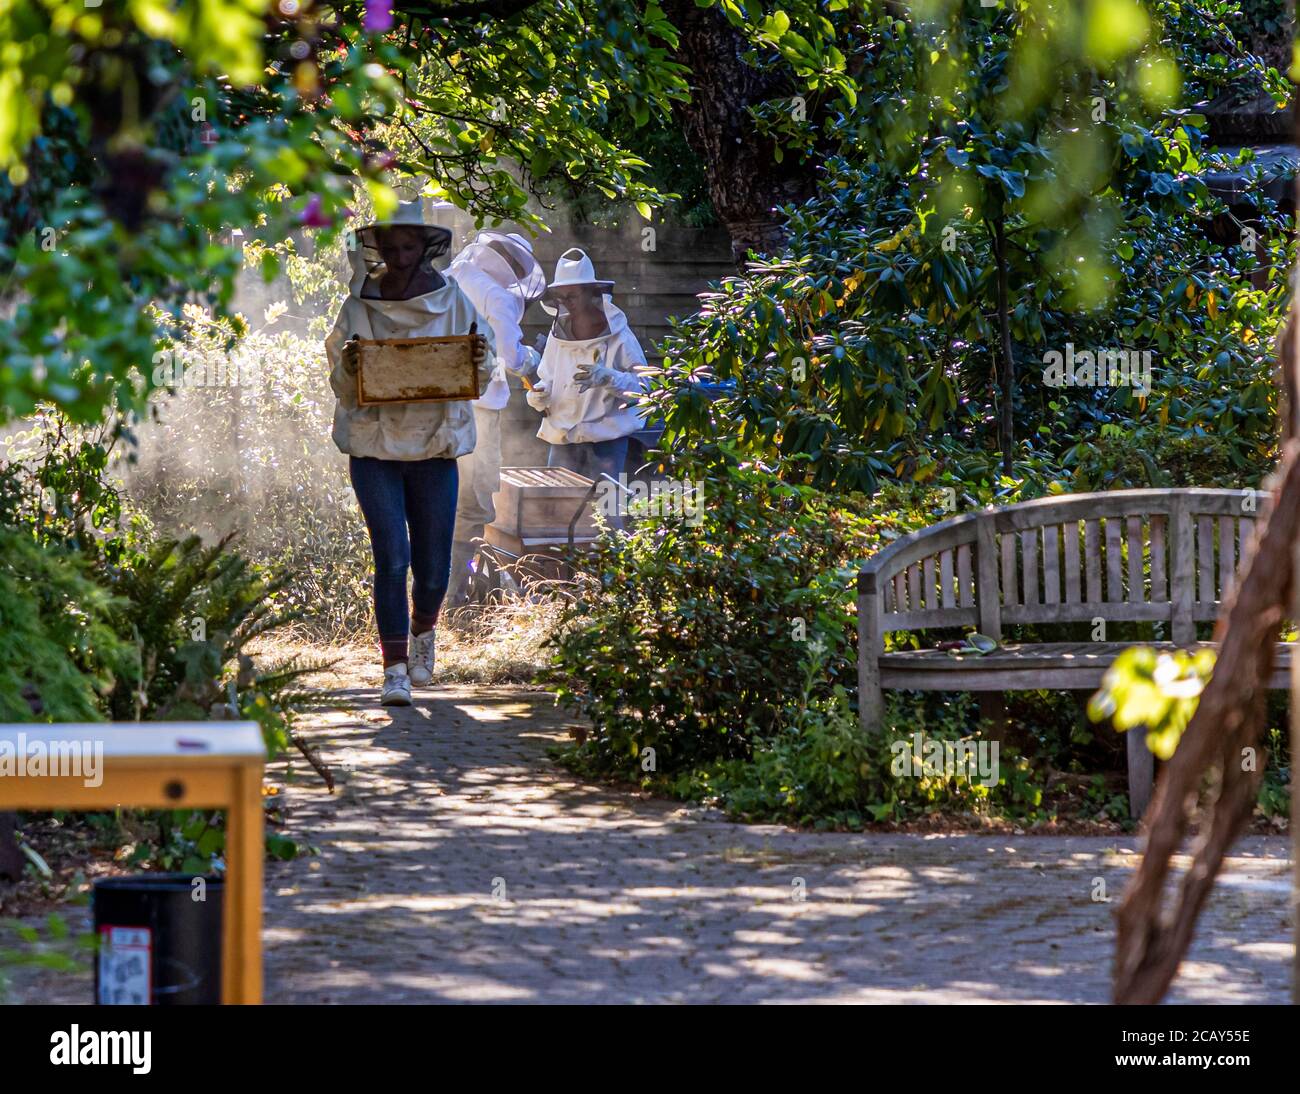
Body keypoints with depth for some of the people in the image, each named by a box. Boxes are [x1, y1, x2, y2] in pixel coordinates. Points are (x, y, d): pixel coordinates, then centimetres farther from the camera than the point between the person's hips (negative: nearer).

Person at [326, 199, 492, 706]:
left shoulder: (451, 300, 4)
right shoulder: (359, 305, 1)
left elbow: (478, 379, 9)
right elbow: (342, 386, 3)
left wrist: (479, 360, -14)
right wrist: (349, 367, -19)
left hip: (434, 445, 1)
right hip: (373, 448, -1)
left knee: (433, 569, 4)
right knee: (392, 559, -12)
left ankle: (422, 631, 37)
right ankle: (395, 669, -6)